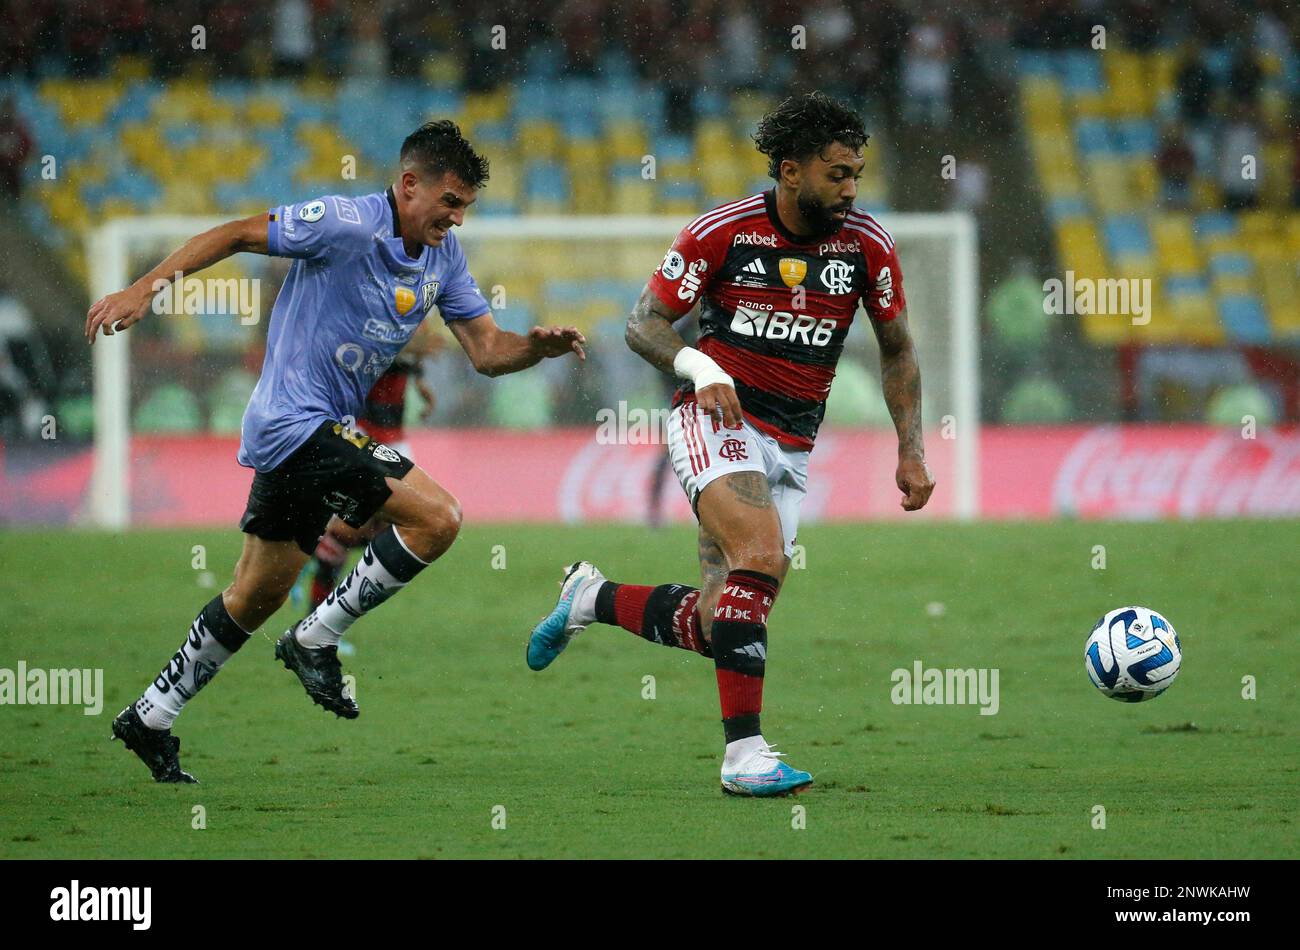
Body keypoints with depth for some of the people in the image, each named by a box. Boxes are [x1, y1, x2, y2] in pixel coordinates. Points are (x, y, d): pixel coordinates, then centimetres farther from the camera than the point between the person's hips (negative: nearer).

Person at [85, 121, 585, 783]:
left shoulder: (443, 256, 8)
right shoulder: (345, 225, -16)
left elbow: (486, 351, 8)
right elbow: (235, 235, -12)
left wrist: (540, 347, -12)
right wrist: (145, 289, -17)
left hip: (322, 430, 9)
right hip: (295, 422, -9)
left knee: (257, 595, 16)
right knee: (437, 516, -18)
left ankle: (150, 718, 27)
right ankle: (317, 640, -6)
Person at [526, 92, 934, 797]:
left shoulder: (868, 247, 1)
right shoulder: (721, 232, -8)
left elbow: (896, 350, 14)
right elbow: (643, 324, -3)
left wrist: (911, 450, 6)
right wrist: (697, 365, -23)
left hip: (791, 448, 5)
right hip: (716, 421, -4)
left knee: (717, 628, -1)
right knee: (761, 554, -30)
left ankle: (593, 599, 28)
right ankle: (744, 752, -28)